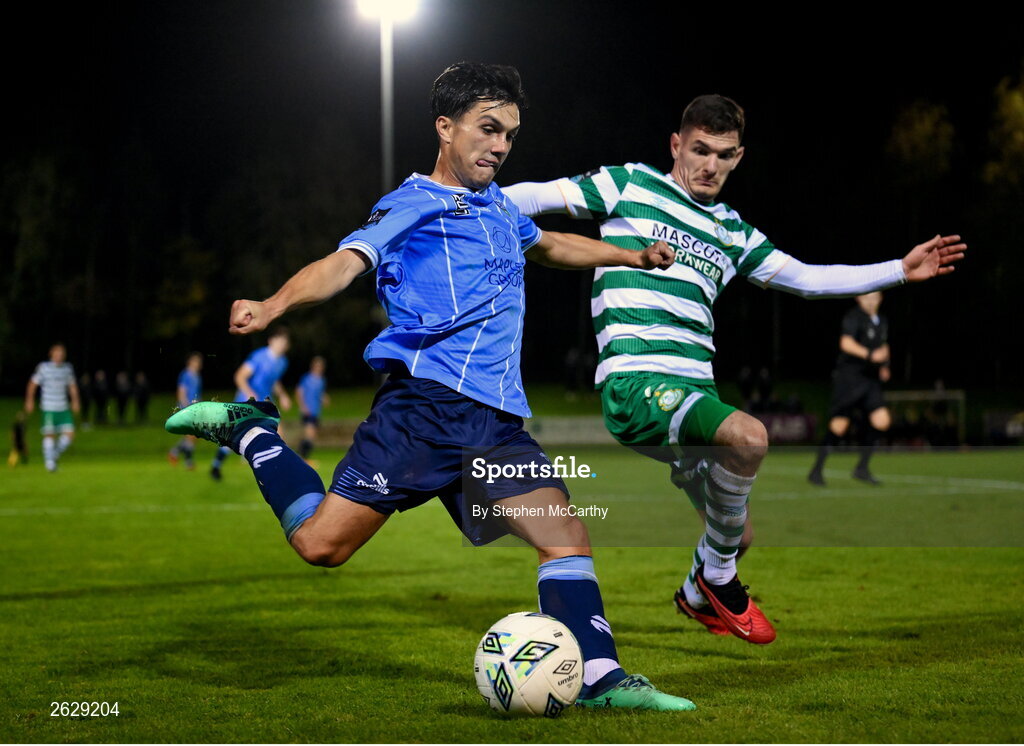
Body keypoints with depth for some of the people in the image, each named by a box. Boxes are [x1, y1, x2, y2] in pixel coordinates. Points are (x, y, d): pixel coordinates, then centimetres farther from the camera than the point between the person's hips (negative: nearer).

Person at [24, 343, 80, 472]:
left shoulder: (68, 368, 9)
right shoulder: (43, 367, -4)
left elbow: (72, 385, 20)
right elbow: (33, 384, 2)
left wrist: (75, 401, 12)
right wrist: (29, 400, -1)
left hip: (64, 408, 4)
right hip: (48, 408, -4)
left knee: (69, 433, -5)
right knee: (49, 434, -9)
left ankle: (56, 453, 19)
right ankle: (49, 461, 1)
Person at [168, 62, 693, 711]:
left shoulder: (501, 209, 27)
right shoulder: (409, 207, 4)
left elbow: (548, 245, 49)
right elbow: (345, 263, -12)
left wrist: (633, 257, 49)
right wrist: (273, 307, -30)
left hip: (498, 420, 7)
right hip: (426, 402, -6)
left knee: (566, 535, -8)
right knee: (322, 543, -12)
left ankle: (599, 677, -5)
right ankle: (250, 432, 10)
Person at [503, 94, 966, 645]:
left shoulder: (731, 231, 21)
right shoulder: (631, 186, 5)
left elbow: (805, 278, 25)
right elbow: (538, 197, 4)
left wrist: (900, 270, 21)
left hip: (693, 390, 7)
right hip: (634, 383, -7)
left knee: (734, 535, 9)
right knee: (748, 435, -31)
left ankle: (699, 598, 42)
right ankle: (719, 577, -9)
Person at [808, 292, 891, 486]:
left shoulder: (882, 322, 17)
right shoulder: (854, 317, -8)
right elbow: (846, 343, -22)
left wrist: (885, 366, 14)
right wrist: (869, 355, -33)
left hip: (870, 380, 7)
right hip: (849, 377, -7)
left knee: (882, 420, -8)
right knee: (839, 425, -6)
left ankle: (862, 468, 4)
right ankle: (816, 470, 7)